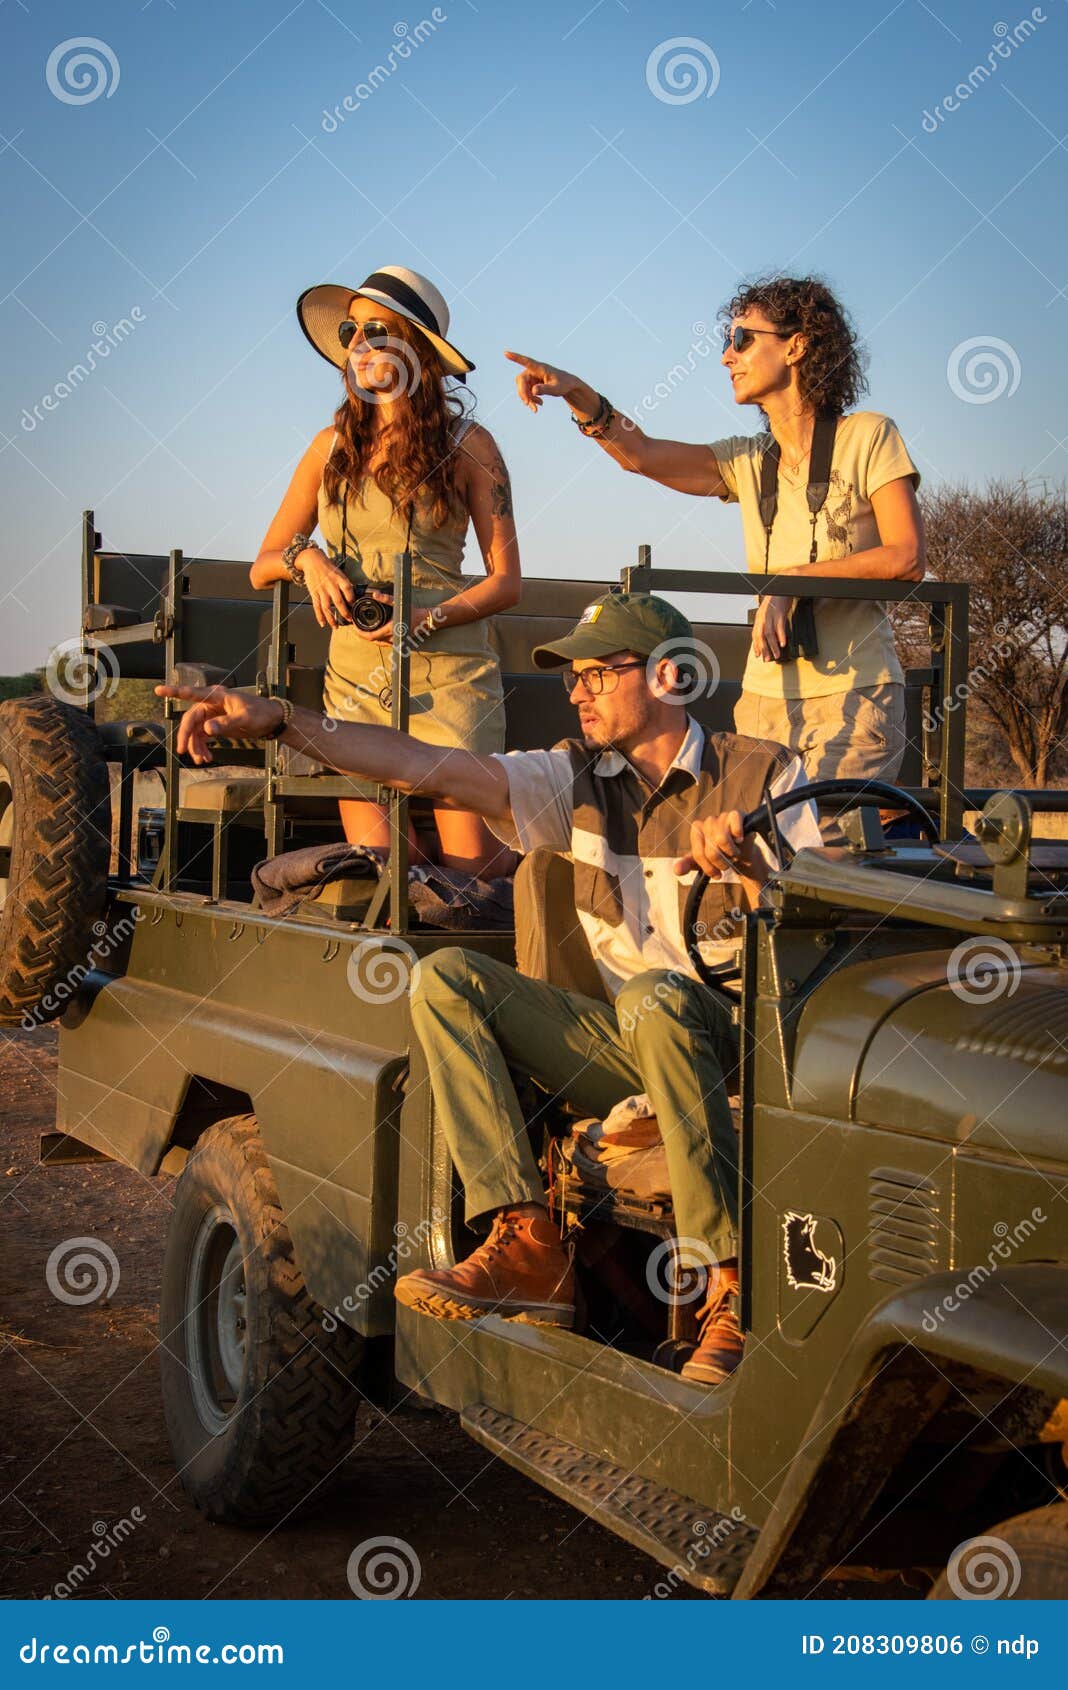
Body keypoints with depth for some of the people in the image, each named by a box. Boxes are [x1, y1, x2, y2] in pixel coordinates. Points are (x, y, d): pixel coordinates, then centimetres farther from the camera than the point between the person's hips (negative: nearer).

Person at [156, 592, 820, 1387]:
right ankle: (527, 1246, -24)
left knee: (655, 992, -37)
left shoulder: (766, 775, 2)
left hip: (746, 1046, -4)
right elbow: (424, 766, -1)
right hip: (628, 1050, 5)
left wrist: (746, 869, -24)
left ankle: (733, 1290, -35)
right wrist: (278, 718, -10)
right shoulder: (576, 779, 10)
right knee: (447, 976, -13)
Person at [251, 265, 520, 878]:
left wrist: (428, 619, -15)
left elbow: (507, 581, 0)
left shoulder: (466, 443, 0)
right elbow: (263, 568, 14)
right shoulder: (333, 446, 10)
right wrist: (307, 557, -8)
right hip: (354, 678, 3)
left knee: (472, 869, -6)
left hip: (446, 674, -3)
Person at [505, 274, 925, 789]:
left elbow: (906, 558, -9)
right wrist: (577, 394, -16)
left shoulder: (867, 437, 0)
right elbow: (640, 454, 0)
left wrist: (792, 580, -13)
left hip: (851, 696, -5)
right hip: (765, 698, 5)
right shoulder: (747, 461, 14)